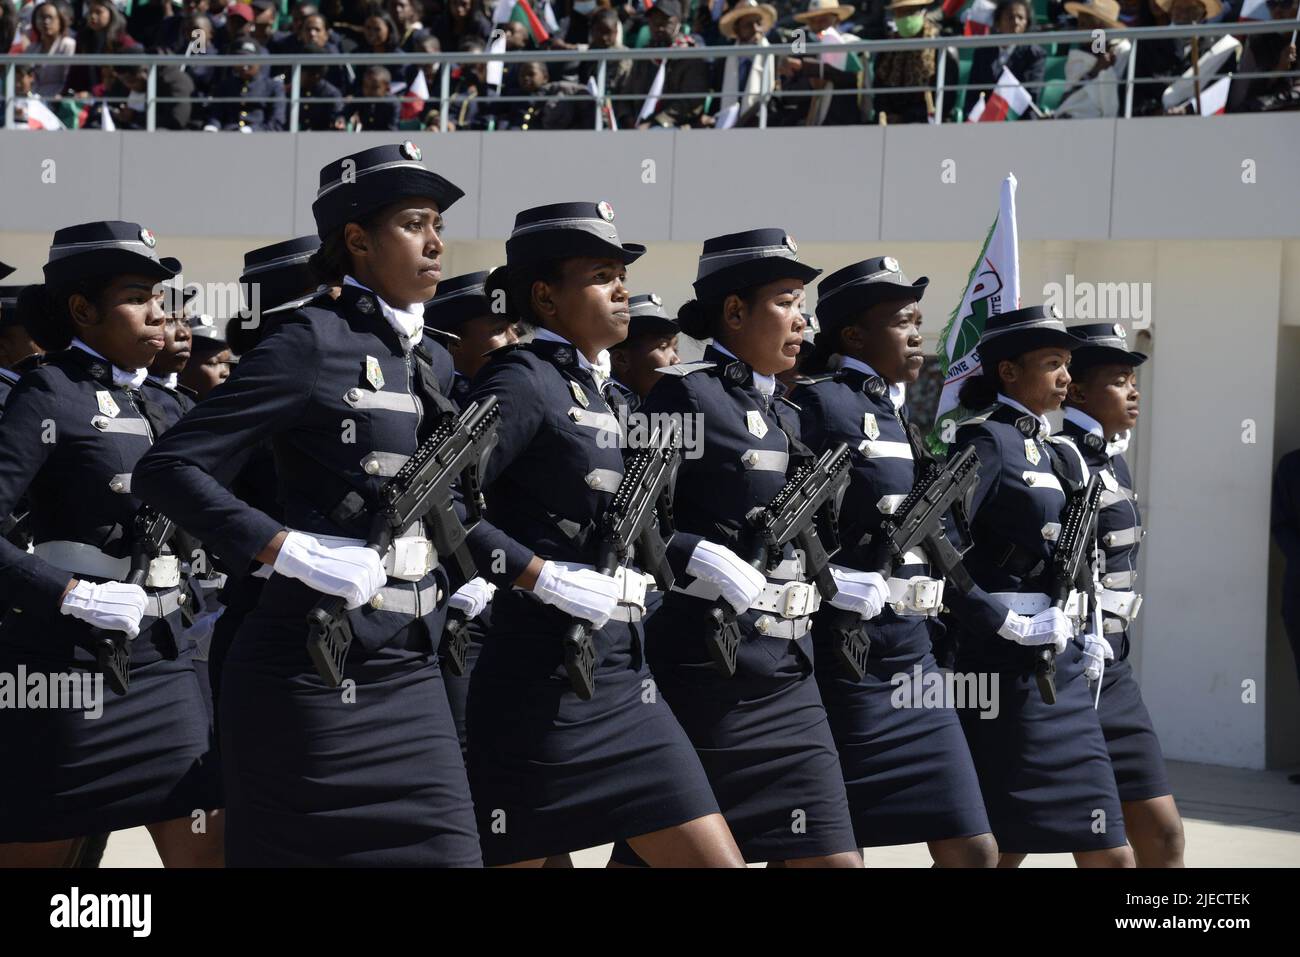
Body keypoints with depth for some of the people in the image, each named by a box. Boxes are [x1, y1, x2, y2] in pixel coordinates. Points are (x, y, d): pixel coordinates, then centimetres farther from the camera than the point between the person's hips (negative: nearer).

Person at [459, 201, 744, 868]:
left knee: (717, 861, 4)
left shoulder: (594, 391, 16)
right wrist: (548, 578, -21)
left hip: (623, 687, 9)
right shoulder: (522, 382, -10)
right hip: (545, 688, -9)